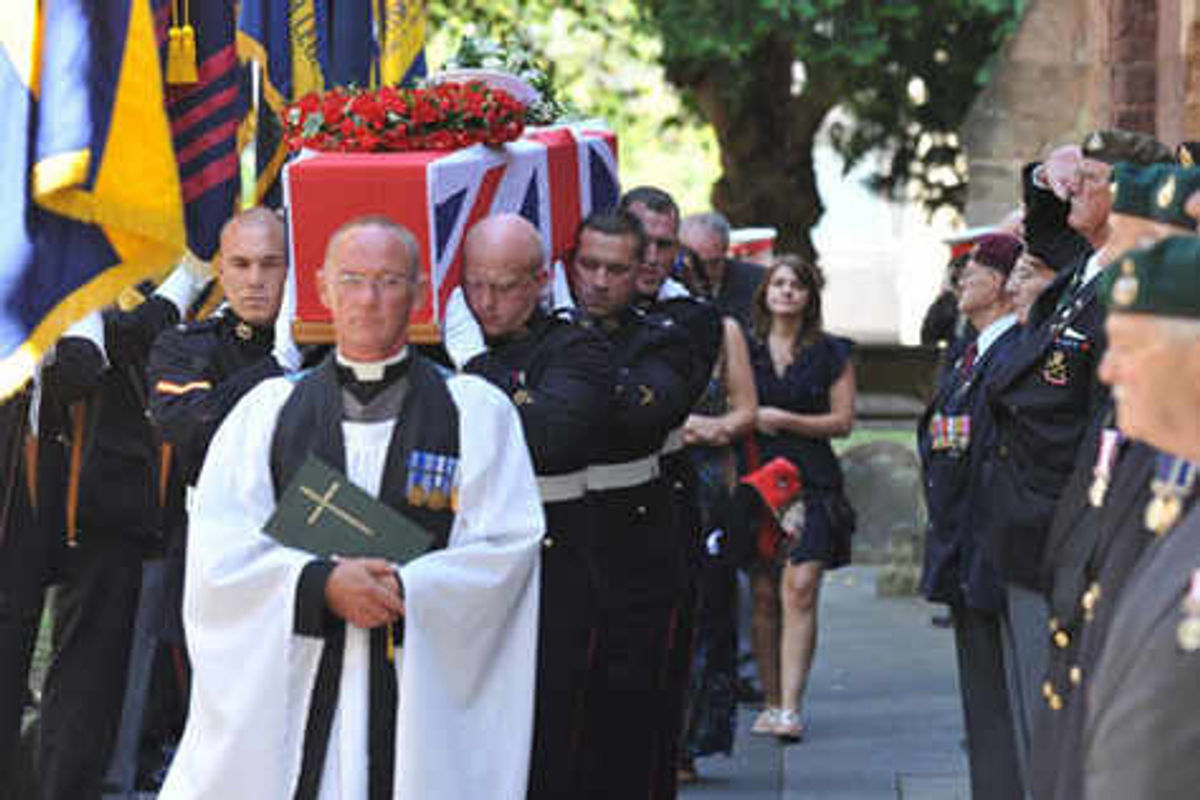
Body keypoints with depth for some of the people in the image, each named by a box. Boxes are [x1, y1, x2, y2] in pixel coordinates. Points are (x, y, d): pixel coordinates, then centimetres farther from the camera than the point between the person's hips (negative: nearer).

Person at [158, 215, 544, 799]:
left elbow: (507, 545, -1)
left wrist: (408, 592, -15)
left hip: (421, 698, -1)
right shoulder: (269, 408, 10)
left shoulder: (475, 411, 7)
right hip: (286, 691, 1)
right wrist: (319, 583, -14)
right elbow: (218, 544, 1)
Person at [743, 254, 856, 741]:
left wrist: (783, 420, -7)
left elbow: (843, 421, 3)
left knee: (799, 588, -14)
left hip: (811, 481, -2)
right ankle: (771, 701, 10)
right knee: (763, 594, 1)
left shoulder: (831, 353, 7)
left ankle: (790, 709, -18)